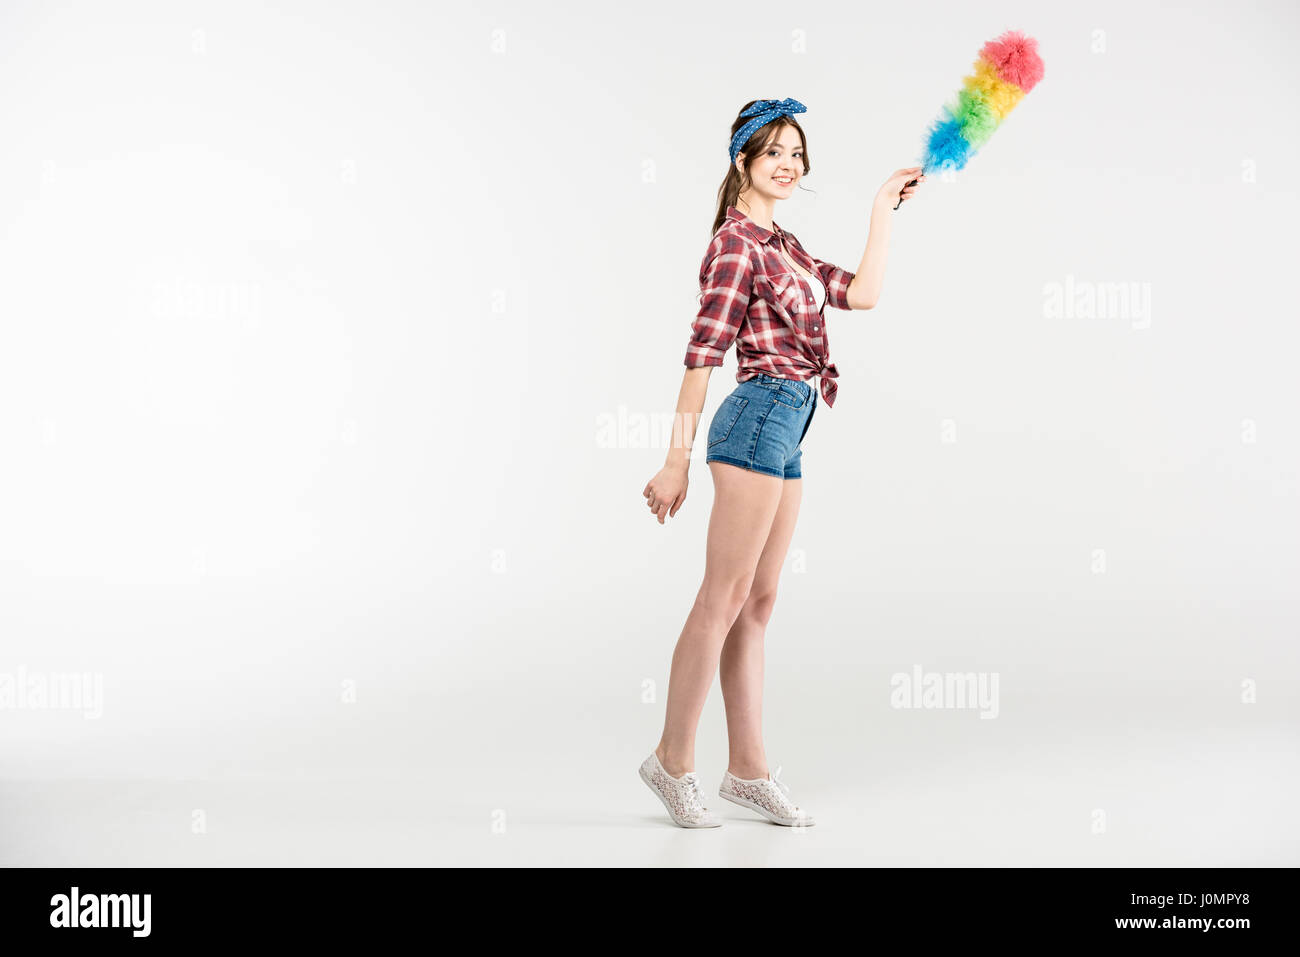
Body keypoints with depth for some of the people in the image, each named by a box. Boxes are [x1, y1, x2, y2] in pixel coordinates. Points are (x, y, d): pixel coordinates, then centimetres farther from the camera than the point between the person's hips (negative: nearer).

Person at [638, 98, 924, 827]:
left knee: (758, 602, 9)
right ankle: (674, 759, 3)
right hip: (761, 416, -9)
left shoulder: (781, 245, 20)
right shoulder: (736, 242, -8)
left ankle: (748, 768, 13)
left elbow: (862, 294, 10)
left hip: (785, 430, 9)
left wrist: (885, 208, 13)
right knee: (724, 597, -6)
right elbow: (704, 352, -13)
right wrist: (678, 459, -16)